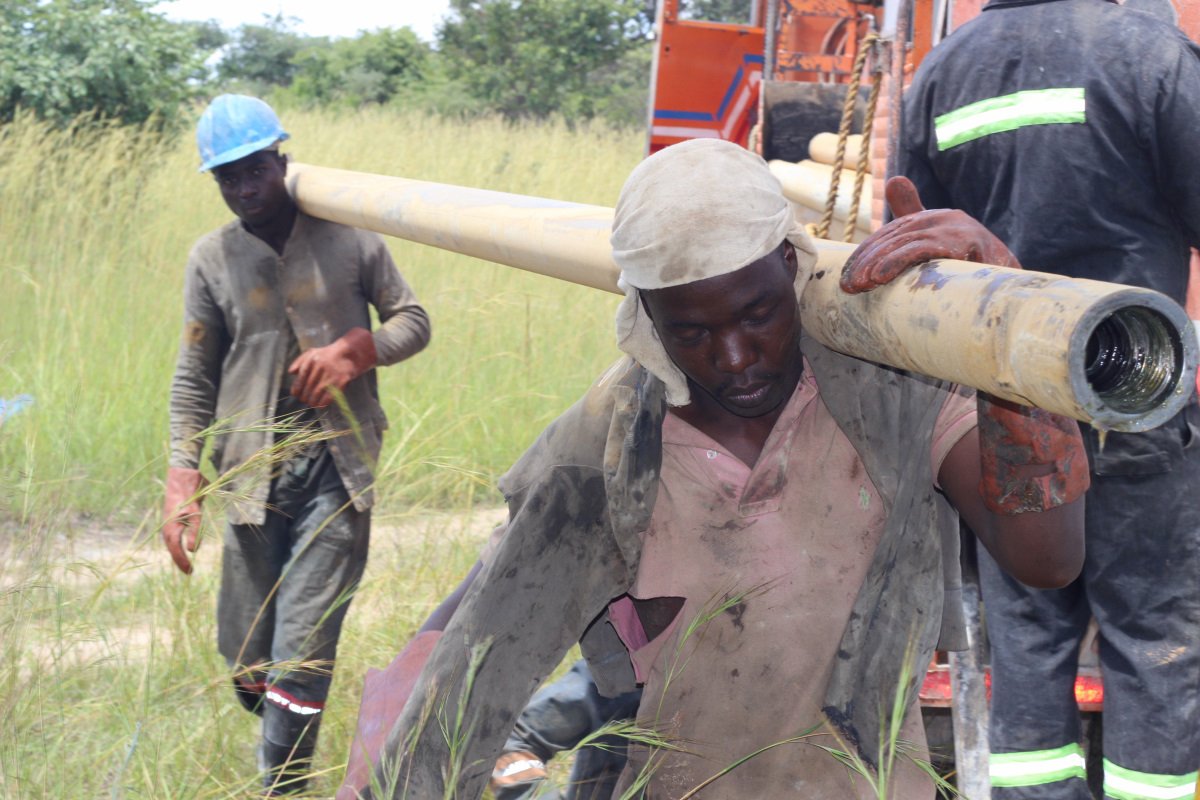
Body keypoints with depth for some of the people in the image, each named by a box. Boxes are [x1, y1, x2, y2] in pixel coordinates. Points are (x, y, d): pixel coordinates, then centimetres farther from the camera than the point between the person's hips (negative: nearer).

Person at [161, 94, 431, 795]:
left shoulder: (349, 239, 1)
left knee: (302, 653, -10)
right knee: (245, 659, 6)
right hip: (255, 474, 2)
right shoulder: (212, 259, 5)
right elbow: (195, 379, 7)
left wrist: (353, 351, -12)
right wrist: (183, 483, -2)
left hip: (339, 466, -2)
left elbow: (414, 321, 9)